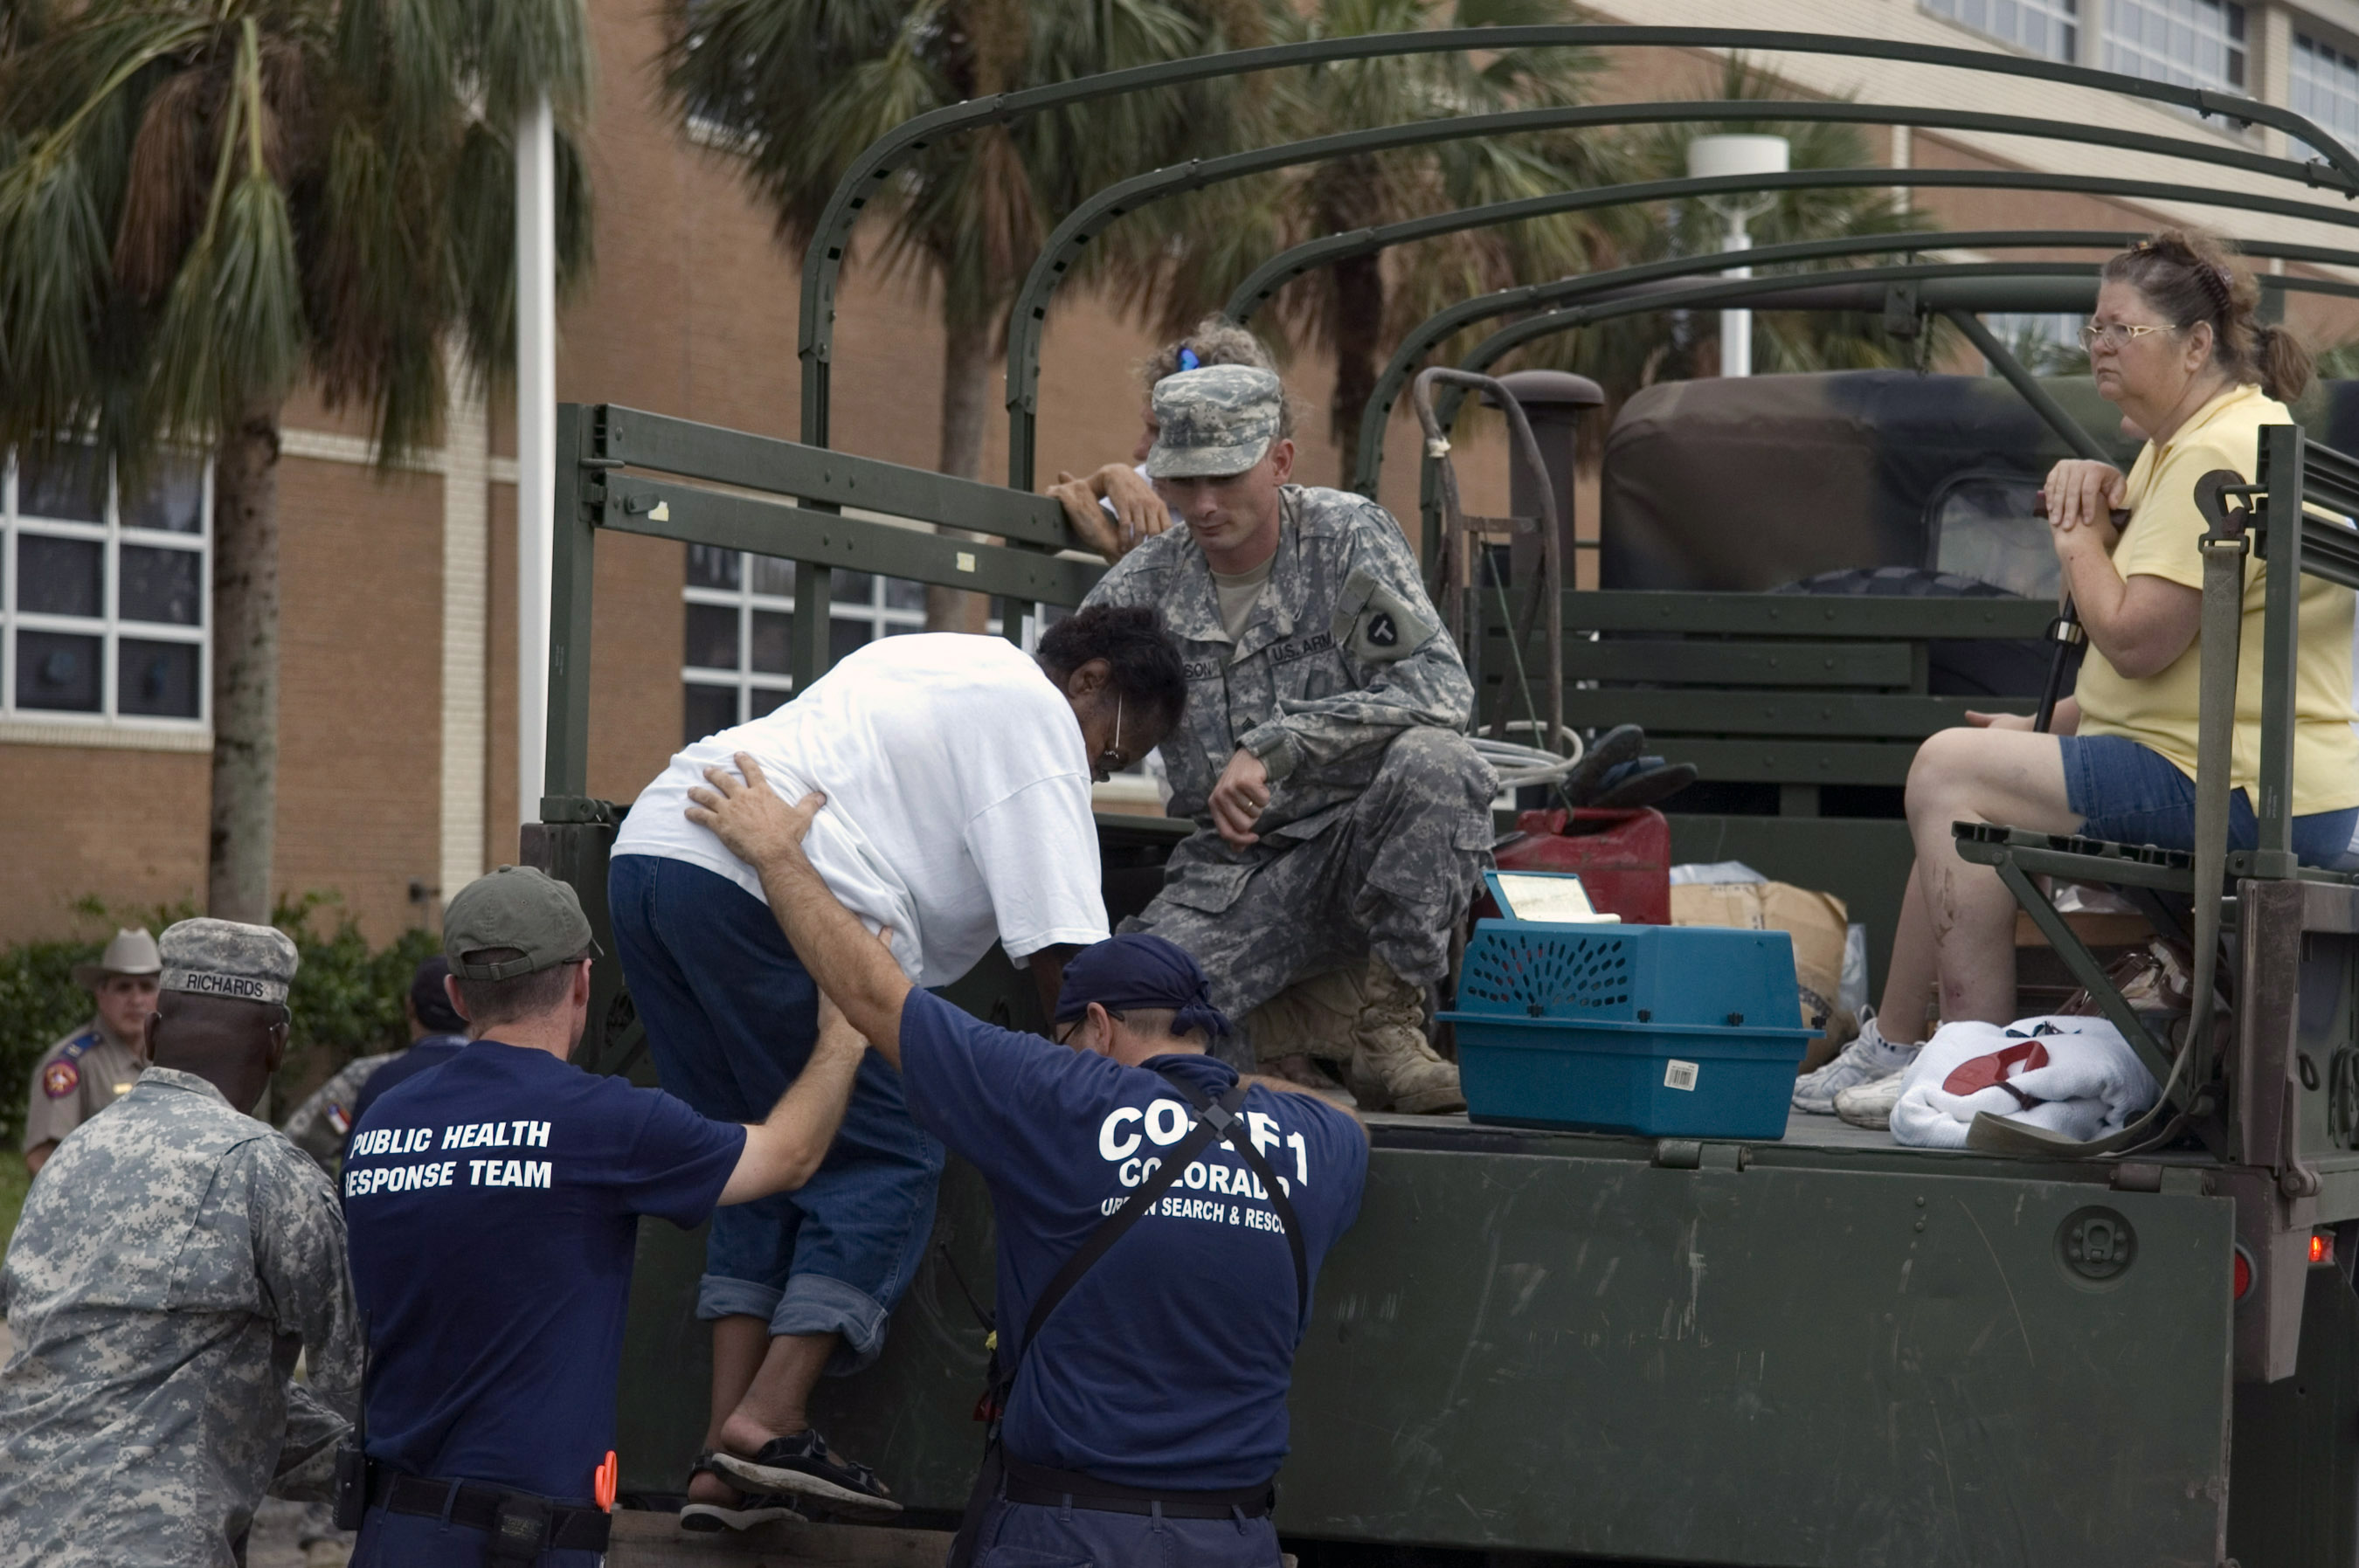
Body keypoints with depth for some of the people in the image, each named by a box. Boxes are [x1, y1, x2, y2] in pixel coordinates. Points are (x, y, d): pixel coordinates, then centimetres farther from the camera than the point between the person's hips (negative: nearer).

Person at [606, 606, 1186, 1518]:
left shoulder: (948, 664, 32)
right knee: (888, 1161, -1)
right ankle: (769, 1420, -10)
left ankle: (725, 1454, 6)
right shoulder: (1037, 710, 3)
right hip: (767, 887, -9)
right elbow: (1061, 947, -3)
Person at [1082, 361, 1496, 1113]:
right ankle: (1286, 1028, 6)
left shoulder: (1348, 537, -5)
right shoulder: (1142, 586, 4)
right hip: (1229, 873, 2)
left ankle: (1386, 1024, -18)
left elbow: (1438, 686, -19)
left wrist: (1272, 746, -26)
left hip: (1358, 846, -1)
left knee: (1434, 761, -35)